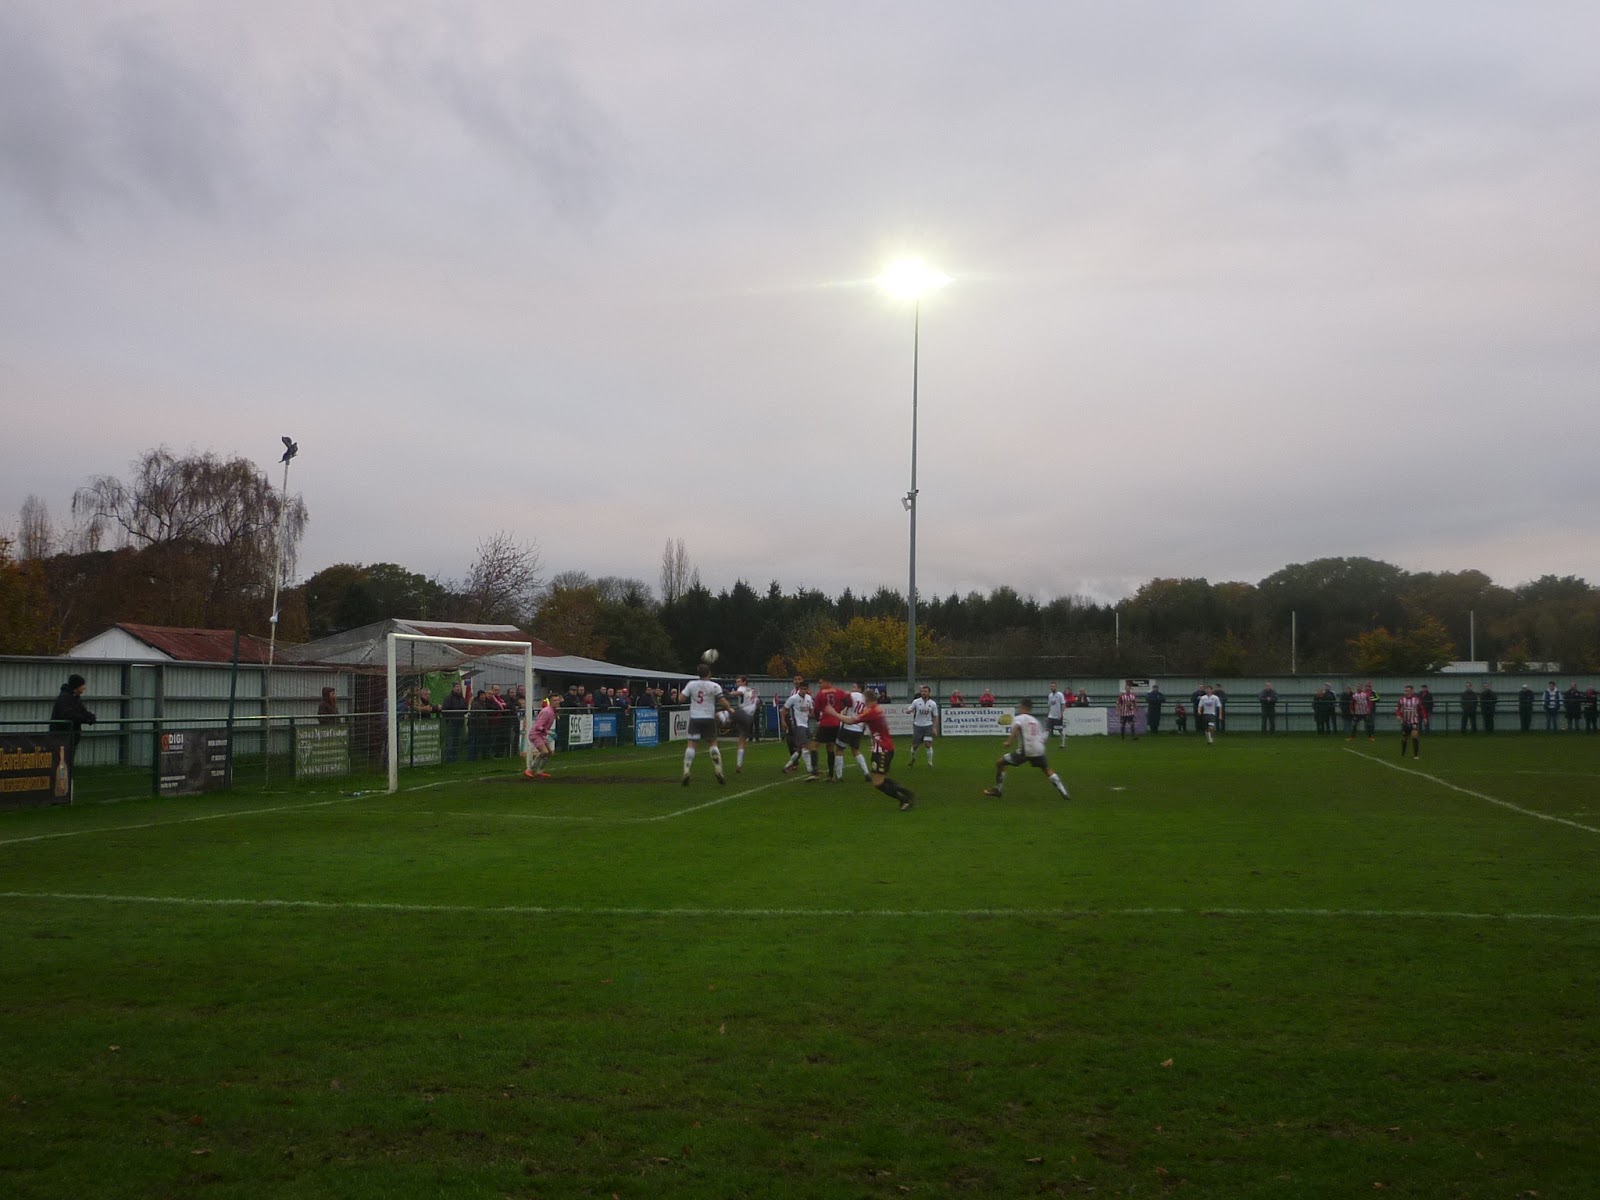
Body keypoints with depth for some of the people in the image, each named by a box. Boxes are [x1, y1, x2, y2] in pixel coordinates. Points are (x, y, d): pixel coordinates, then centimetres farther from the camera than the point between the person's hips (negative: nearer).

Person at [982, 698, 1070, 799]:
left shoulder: (1018, 718, 3)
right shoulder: (1035, 720, 22)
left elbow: (1016, 727, -21)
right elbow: (1042, 738, 22)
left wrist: (1009, 742, -28)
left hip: (1025, 750, -5)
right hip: (1039, 750, 5)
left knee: (999, 762, 10)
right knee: (1047, 769, 27)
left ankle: (998, 789, 14)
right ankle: (1064, 792, 19)